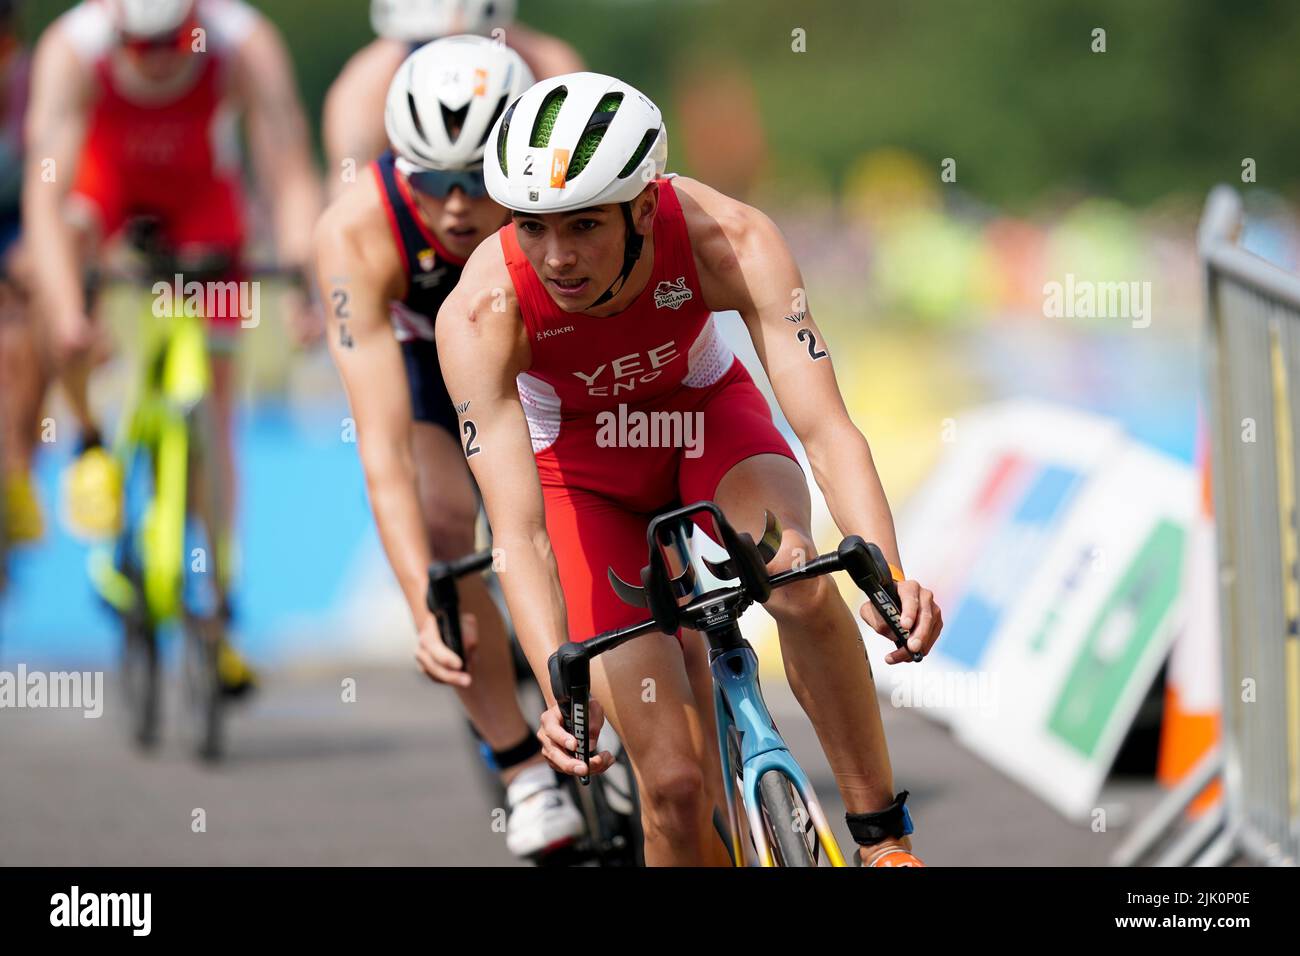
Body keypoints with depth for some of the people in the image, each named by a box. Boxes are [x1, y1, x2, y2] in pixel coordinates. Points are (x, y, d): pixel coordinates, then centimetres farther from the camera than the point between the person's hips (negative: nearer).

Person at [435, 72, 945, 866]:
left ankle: (885, 836, -17)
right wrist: (562, 692, -53)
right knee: (675, 783, -13)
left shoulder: (729, 240, -33)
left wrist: (889, 576, -55)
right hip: (583, 464, -1)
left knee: (801, 583, -34)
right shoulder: (480, 314, -35)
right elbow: (519, 532, -38)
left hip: (707, 412, 1)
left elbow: (827, 429, -39)